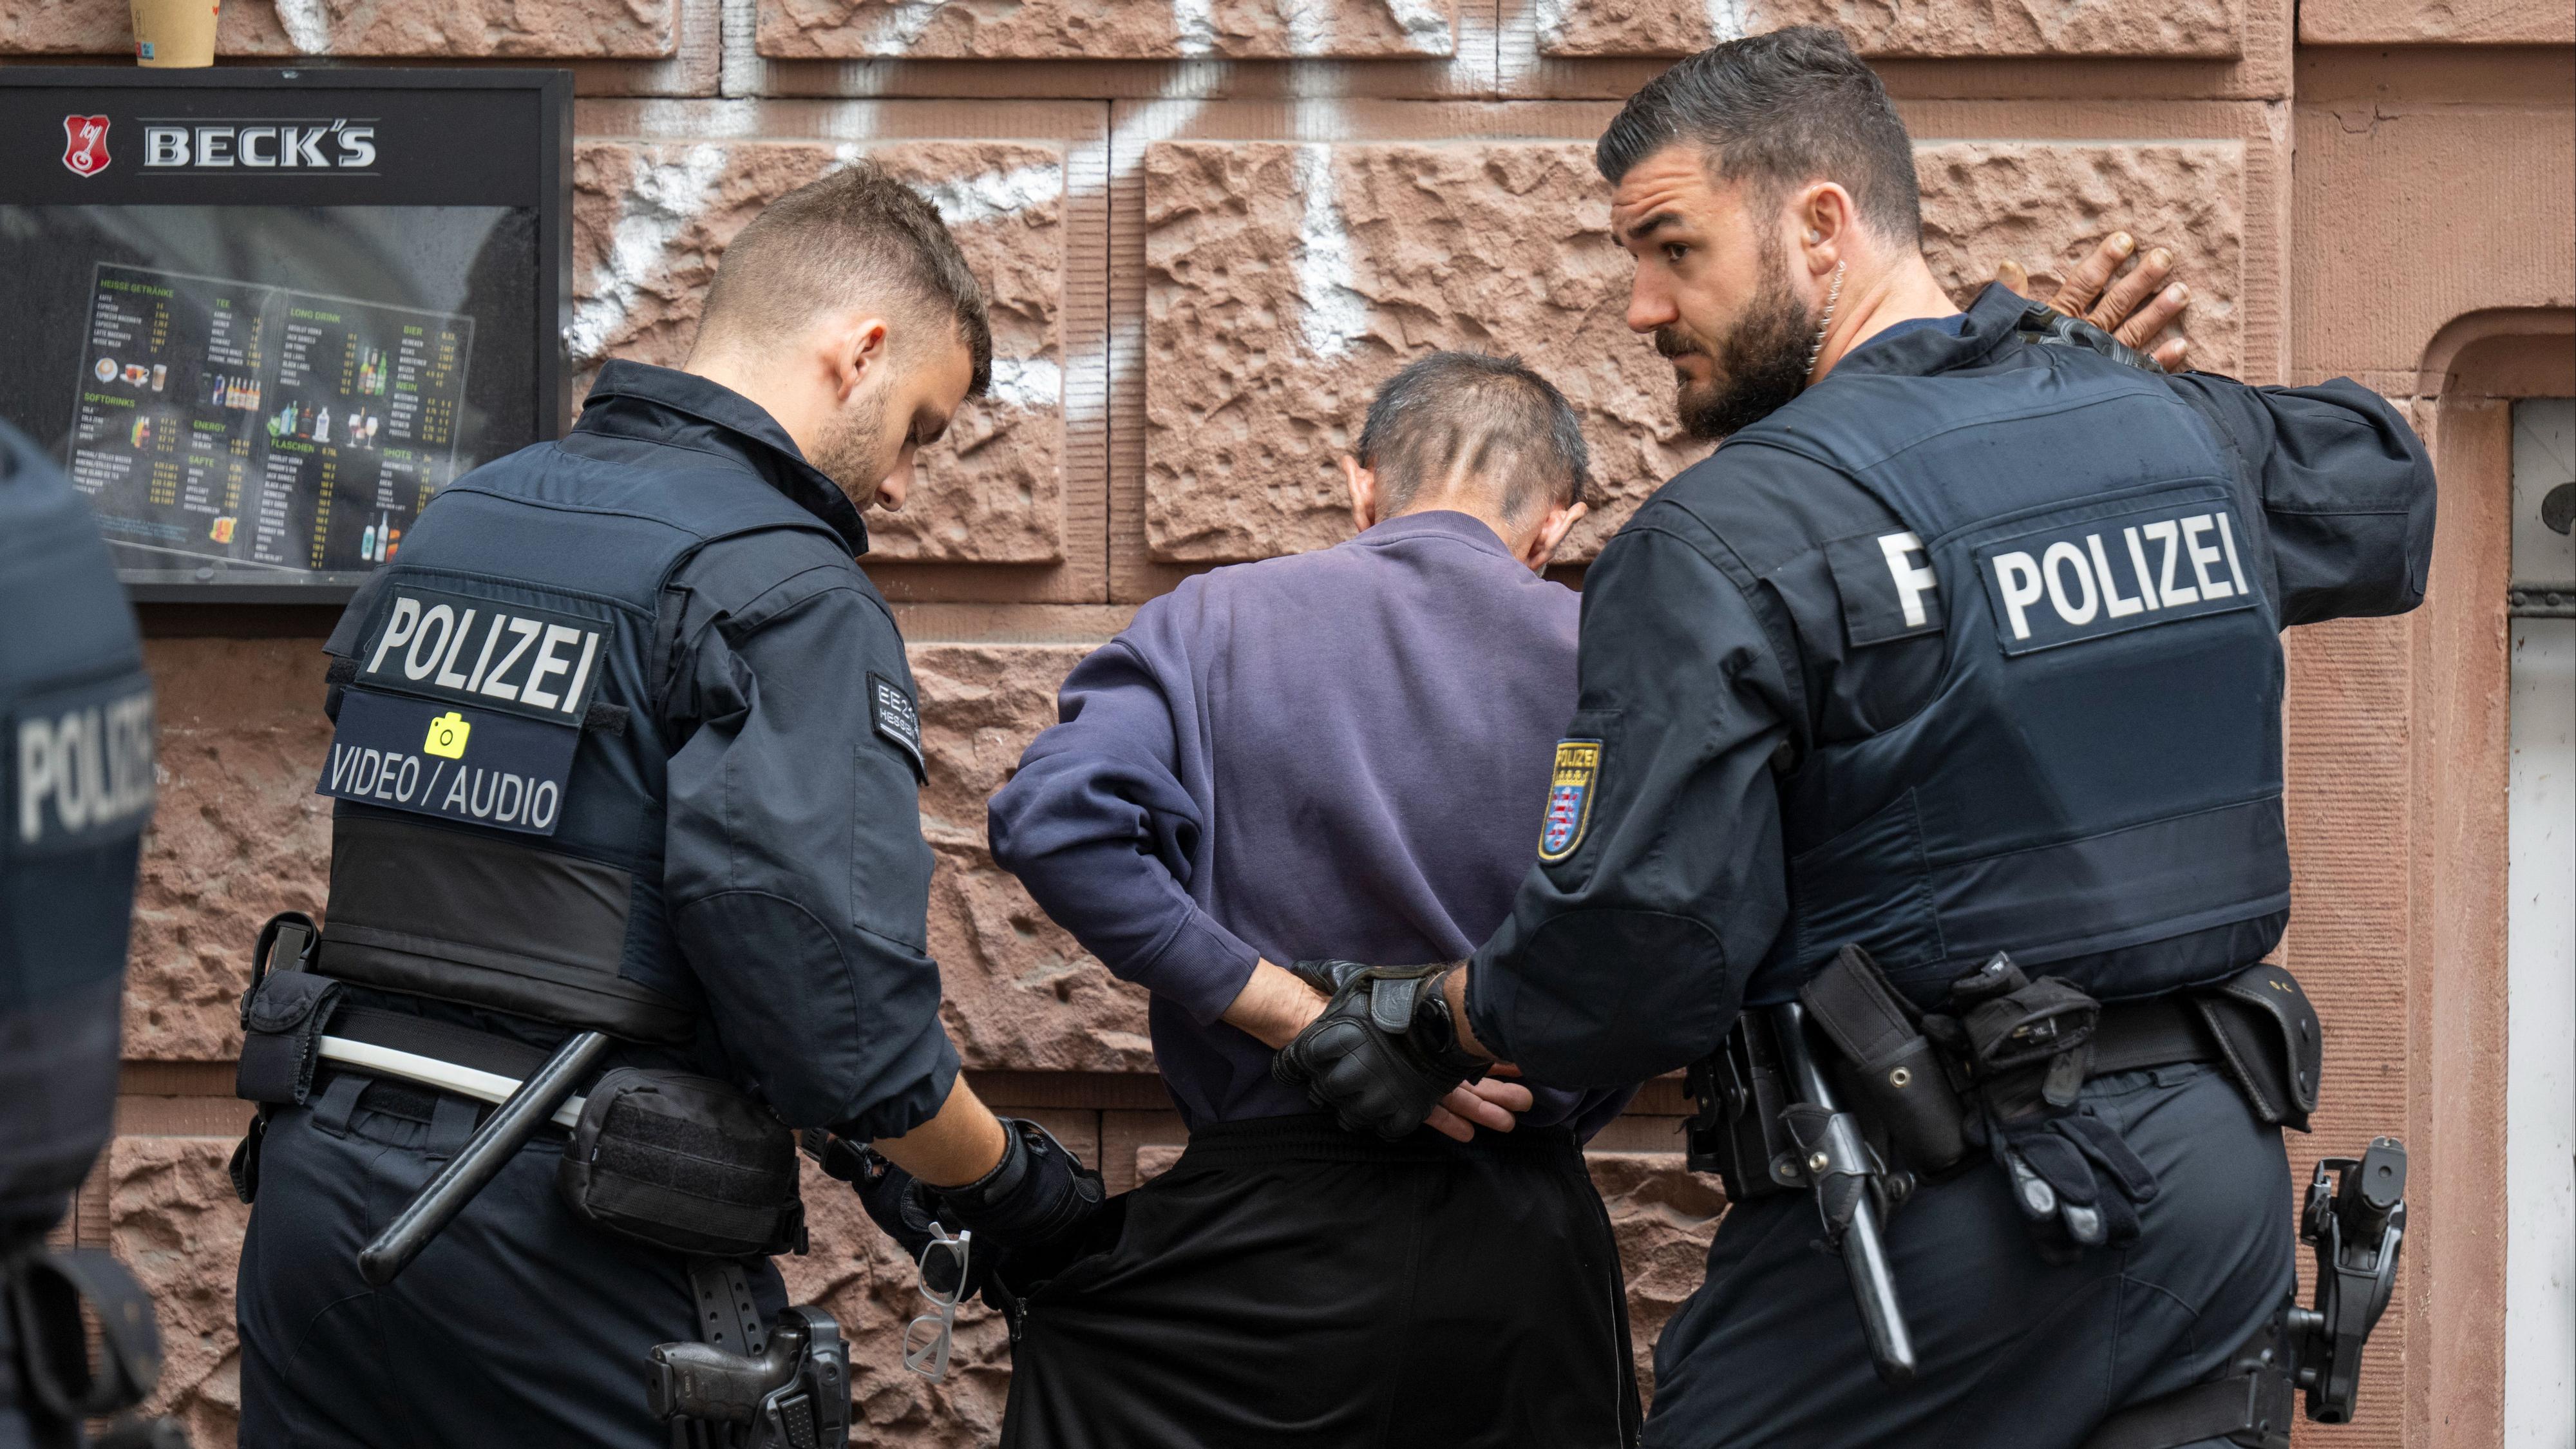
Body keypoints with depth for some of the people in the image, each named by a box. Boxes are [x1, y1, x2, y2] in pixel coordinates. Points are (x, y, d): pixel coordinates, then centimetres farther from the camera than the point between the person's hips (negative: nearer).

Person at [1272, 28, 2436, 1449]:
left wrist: (1433, 1021, 4)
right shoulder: (2180, 433, 9)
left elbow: (1634, 961, -16)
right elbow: (2386, 491, 33)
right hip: (2223, 1176, 7)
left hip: (1952, 1218, -7)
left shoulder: (1727, 547, -12)